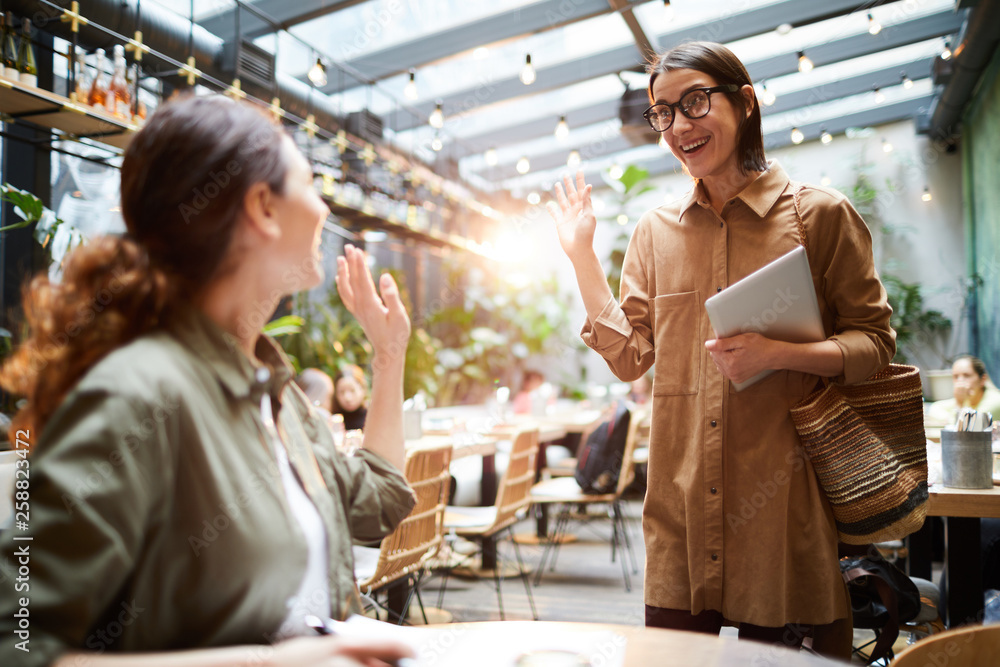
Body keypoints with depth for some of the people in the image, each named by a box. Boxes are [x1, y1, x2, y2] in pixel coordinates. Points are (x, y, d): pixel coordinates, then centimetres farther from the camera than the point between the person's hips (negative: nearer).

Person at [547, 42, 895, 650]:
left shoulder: (819, 214, -1)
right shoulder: (657, 230, 10)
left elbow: (874, 343, 0)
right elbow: (629, 355, 8)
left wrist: (778, 353, -18)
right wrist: (581, 253, 5)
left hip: (780, 502, -3)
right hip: (680, 503, 3)